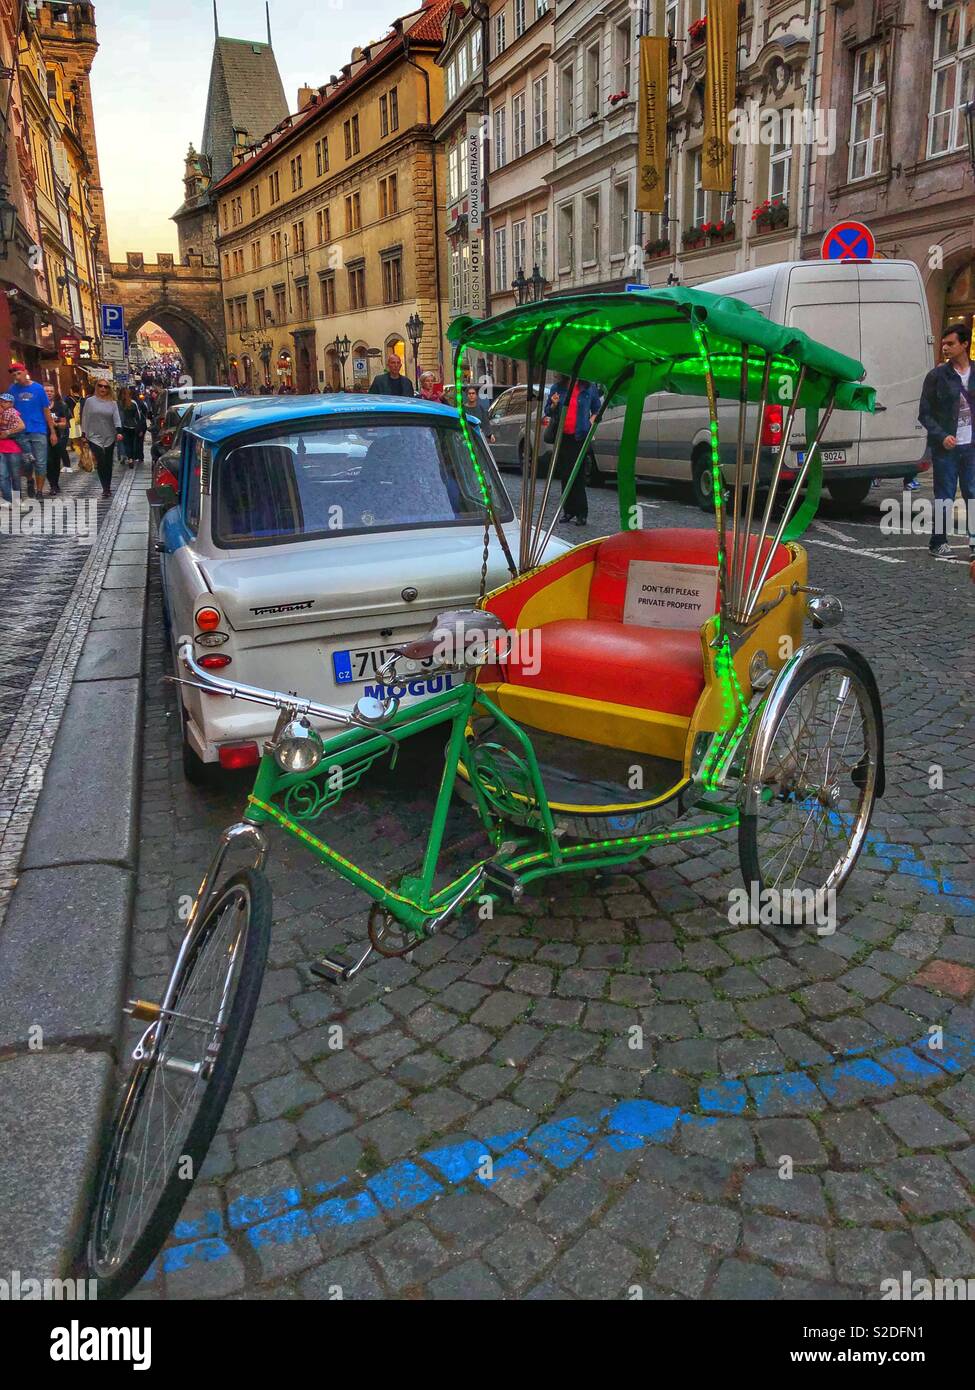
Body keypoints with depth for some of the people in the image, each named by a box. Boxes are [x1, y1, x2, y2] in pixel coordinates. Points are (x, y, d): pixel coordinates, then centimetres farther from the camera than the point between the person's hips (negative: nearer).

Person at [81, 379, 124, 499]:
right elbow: (85, 418, 7)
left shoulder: (112, 403, 8)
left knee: (108, 463, 7)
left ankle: (107, 488, 17)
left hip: (109, 438, 2)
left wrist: (119, 431, -18)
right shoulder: (90, 401, 4)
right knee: (100, 462, -12)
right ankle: (105, 488, -12)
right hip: (95, 437, -2)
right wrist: (84, 434, 4)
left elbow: (117, 418, -1)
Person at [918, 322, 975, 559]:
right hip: (946, 448, -2)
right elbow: (924, 413, -1)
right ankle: (938, 542, 14)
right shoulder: (937, 376, -1)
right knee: (945, 497, 2)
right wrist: (942, 437, -13)